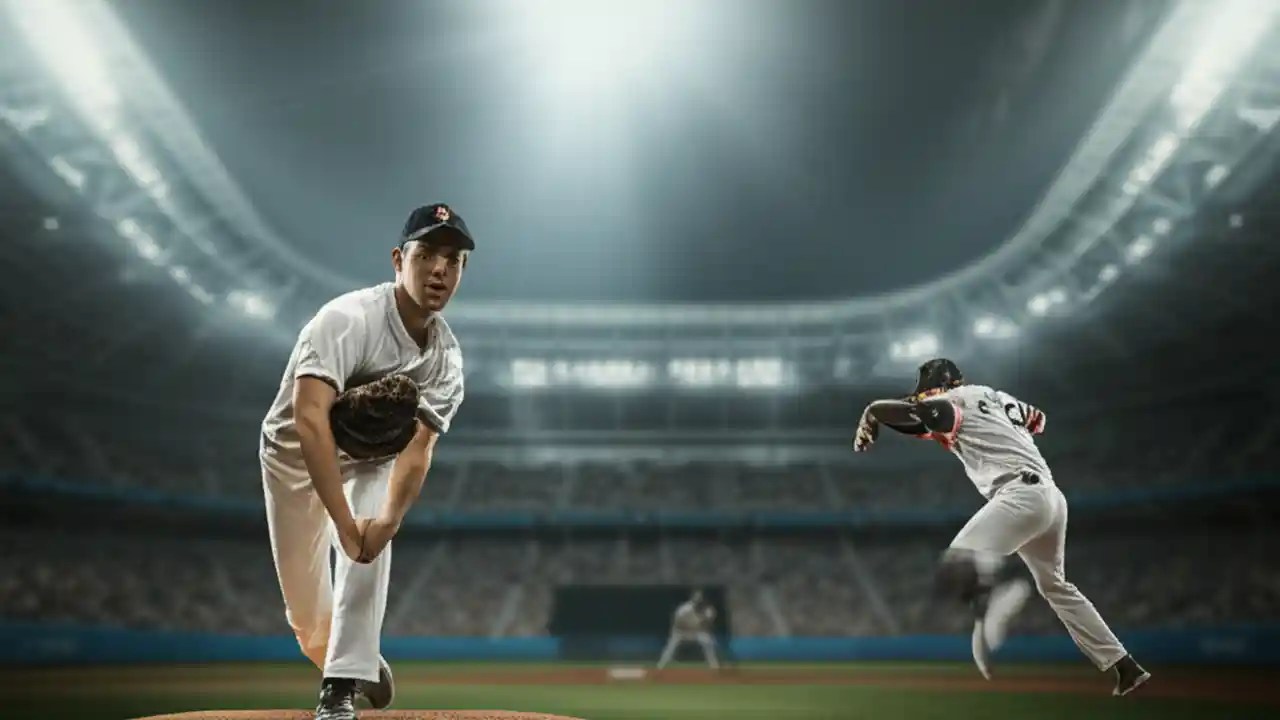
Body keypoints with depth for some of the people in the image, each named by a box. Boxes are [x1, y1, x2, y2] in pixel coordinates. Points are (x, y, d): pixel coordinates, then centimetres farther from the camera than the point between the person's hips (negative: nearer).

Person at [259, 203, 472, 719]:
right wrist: (344, 521, -51)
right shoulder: (347, 320, -35)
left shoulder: (446, 357, -17)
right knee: (304, 601, 4)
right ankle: (358, 659, 36)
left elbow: (419, 448, -25)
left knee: (371, 545, -27)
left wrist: (389, 520, -44)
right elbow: (308, 419, -45)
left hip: (369, 460, 3)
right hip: (295, 453, -3)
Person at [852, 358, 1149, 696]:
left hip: (1021, 495, -8)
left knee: (953, 568, -19)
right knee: (1055, 586, 25)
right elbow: (1038, 419, 43)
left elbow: (879, 408, -9)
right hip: (1052, 497, 8)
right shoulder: (996, 396, 23)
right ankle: (1125, 666, 25)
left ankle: (993, 598, -51)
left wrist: (866, 430, 11)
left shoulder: (951, 404, 2)